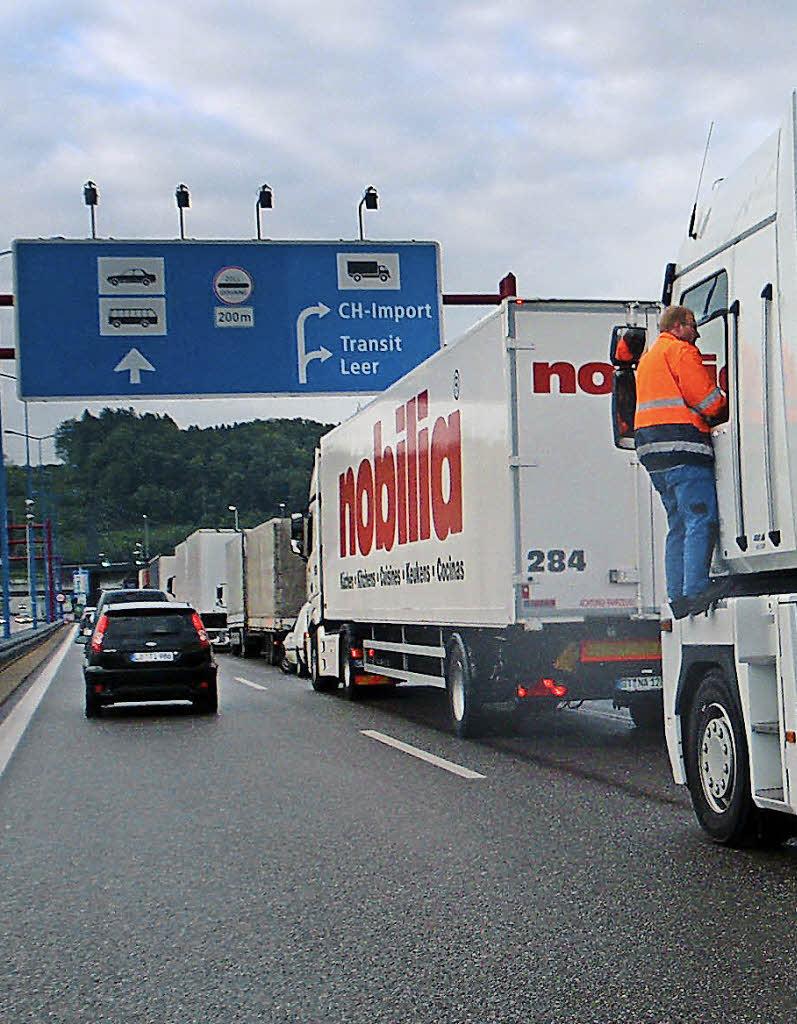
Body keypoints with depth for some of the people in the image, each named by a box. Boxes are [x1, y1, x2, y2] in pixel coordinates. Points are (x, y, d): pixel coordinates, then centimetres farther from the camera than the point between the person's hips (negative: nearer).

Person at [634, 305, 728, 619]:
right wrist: (727, 410, 11)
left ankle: (677, 596, 8)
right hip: (682, 446, -10)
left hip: (651, 450, 10)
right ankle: (696, 589, -17)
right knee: (702, 520, -10)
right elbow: (709, 401, -9)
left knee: (679, 525, 11)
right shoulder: (681, 351, -3)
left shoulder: (648, 356, 27)